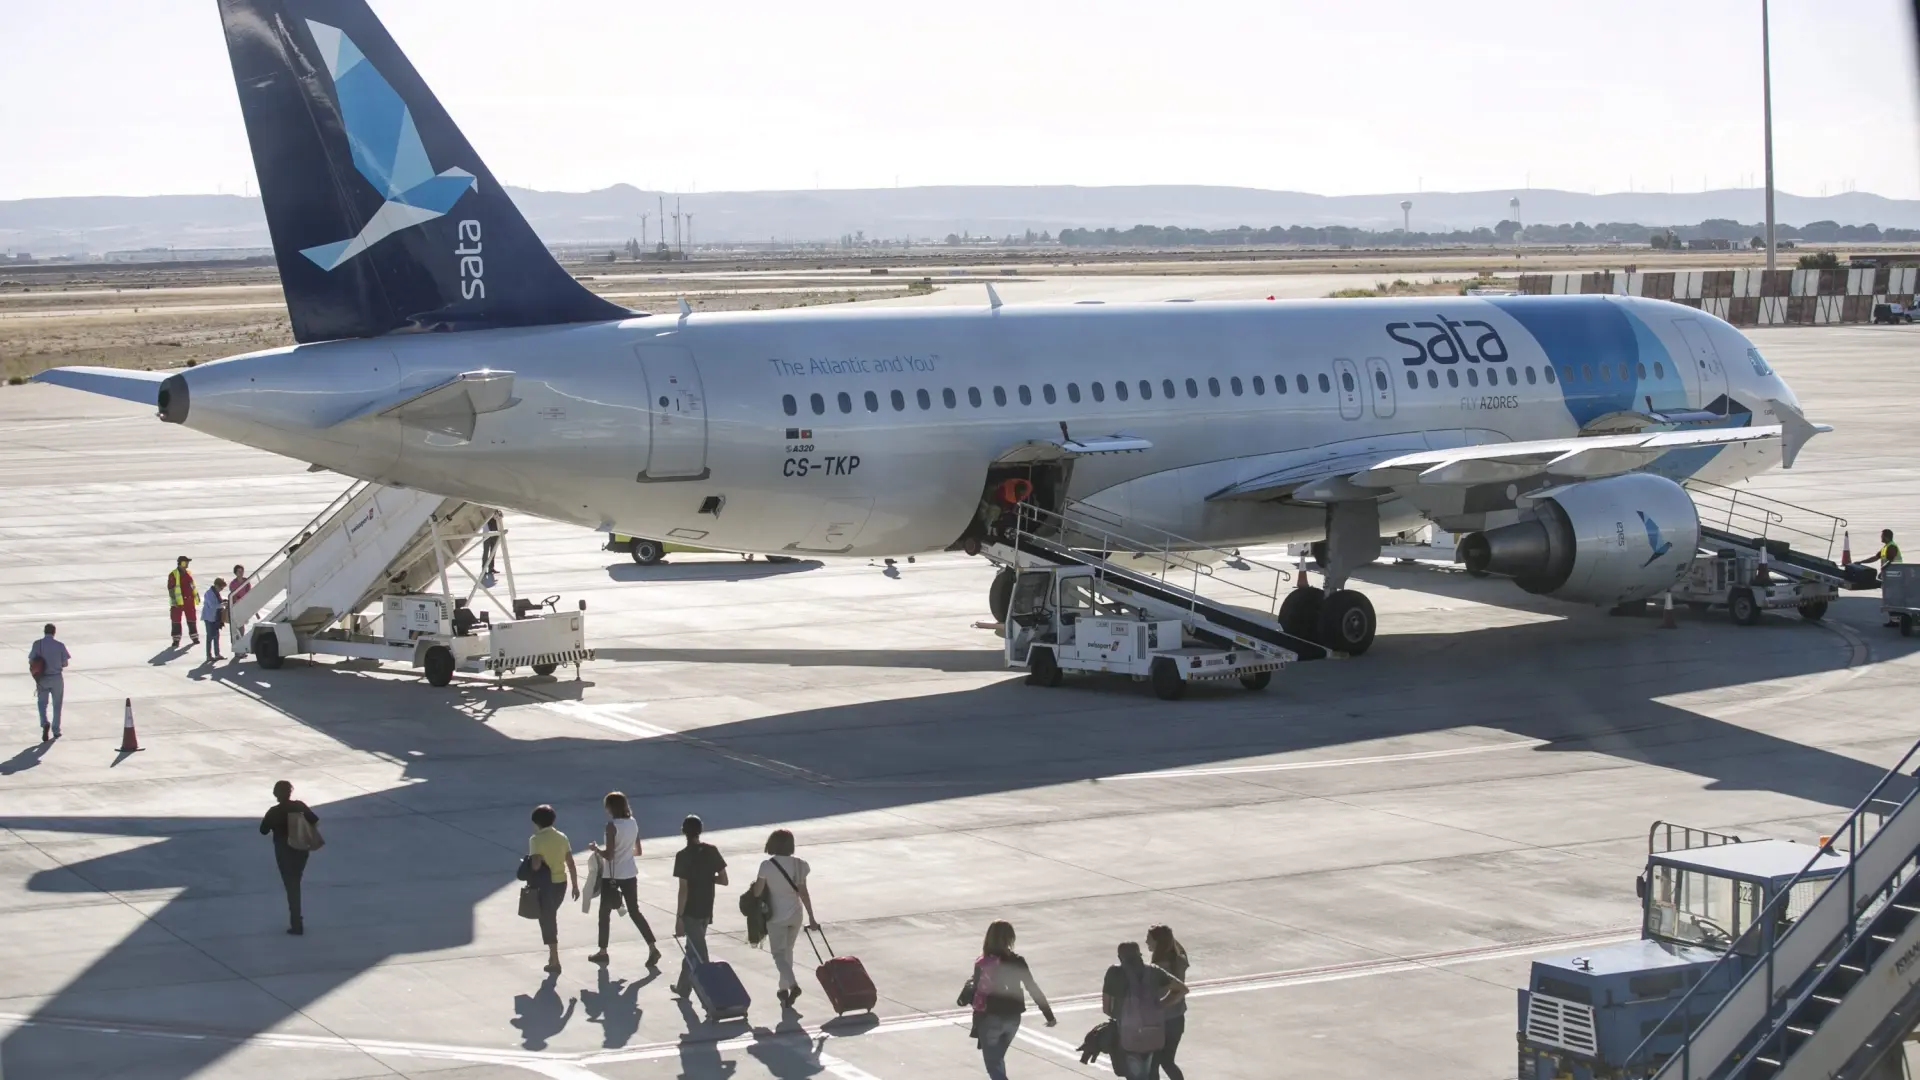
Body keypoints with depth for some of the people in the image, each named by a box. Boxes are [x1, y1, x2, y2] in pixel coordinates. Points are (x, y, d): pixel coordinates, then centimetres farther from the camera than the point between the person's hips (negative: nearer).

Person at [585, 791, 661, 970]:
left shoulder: (612, 826, -17)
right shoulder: (633, 823, 3)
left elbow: (609, 855, -19)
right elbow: (638, 851, 11)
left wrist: (596, 849, -1)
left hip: (612, 875, -6)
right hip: (630, 874, 6)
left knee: (604, 913, 10)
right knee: (634, 911, 12)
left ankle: (603, 952, 17)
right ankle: (652, 948, 1)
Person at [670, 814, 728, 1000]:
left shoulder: (683, 856, -16)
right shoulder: (712, 851, -2)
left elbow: (683, 889, -18)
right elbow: (724, 880, 0)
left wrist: (678, 917, -13)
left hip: (691, 912, -6)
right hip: (706, 911, 6)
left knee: (698, 955, -2)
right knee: (693, 949, 22)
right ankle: (682, 987, 34)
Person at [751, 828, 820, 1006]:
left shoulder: (767, 866, -15)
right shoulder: (798, 865, -6)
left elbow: (757, 891, -10)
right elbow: (803, 892, -3)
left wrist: (755, 883, 14)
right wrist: (811, 918, 3)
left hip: (776, 915, -4)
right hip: (795, 913, 4)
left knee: (779, 953, 1)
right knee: (787, 951, 20)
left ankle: (792, 985, -20)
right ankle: (784, 988, 27)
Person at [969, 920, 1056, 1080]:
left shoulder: (983, 964, -14)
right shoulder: (1017, 962, -6)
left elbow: (978, 992, -10)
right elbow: (1033, 989, -5)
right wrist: (1049, 1015, -1)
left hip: (990, 1019, -4)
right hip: (1013, 1019, 4)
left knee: (993, 1063, 5)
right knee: (997, 1058, 26)